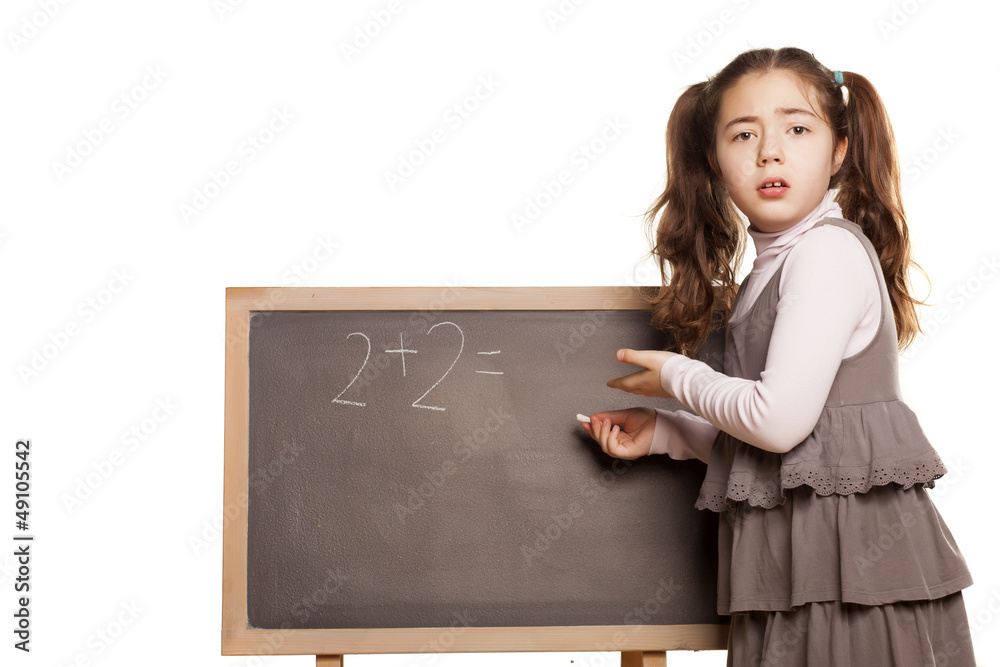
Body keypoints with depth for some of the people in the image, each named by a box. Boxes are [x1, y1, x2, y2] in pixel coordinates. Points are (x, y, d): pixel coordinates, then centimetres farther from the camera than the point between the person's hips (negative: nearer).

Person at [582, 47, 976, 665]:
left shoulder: (830, 251, -13)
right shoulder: (772, 269, 15)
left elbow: (780, 421, -20)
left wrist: (678, 376, -6)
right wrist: (663, 433, 13)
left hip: (850, 550, -9)